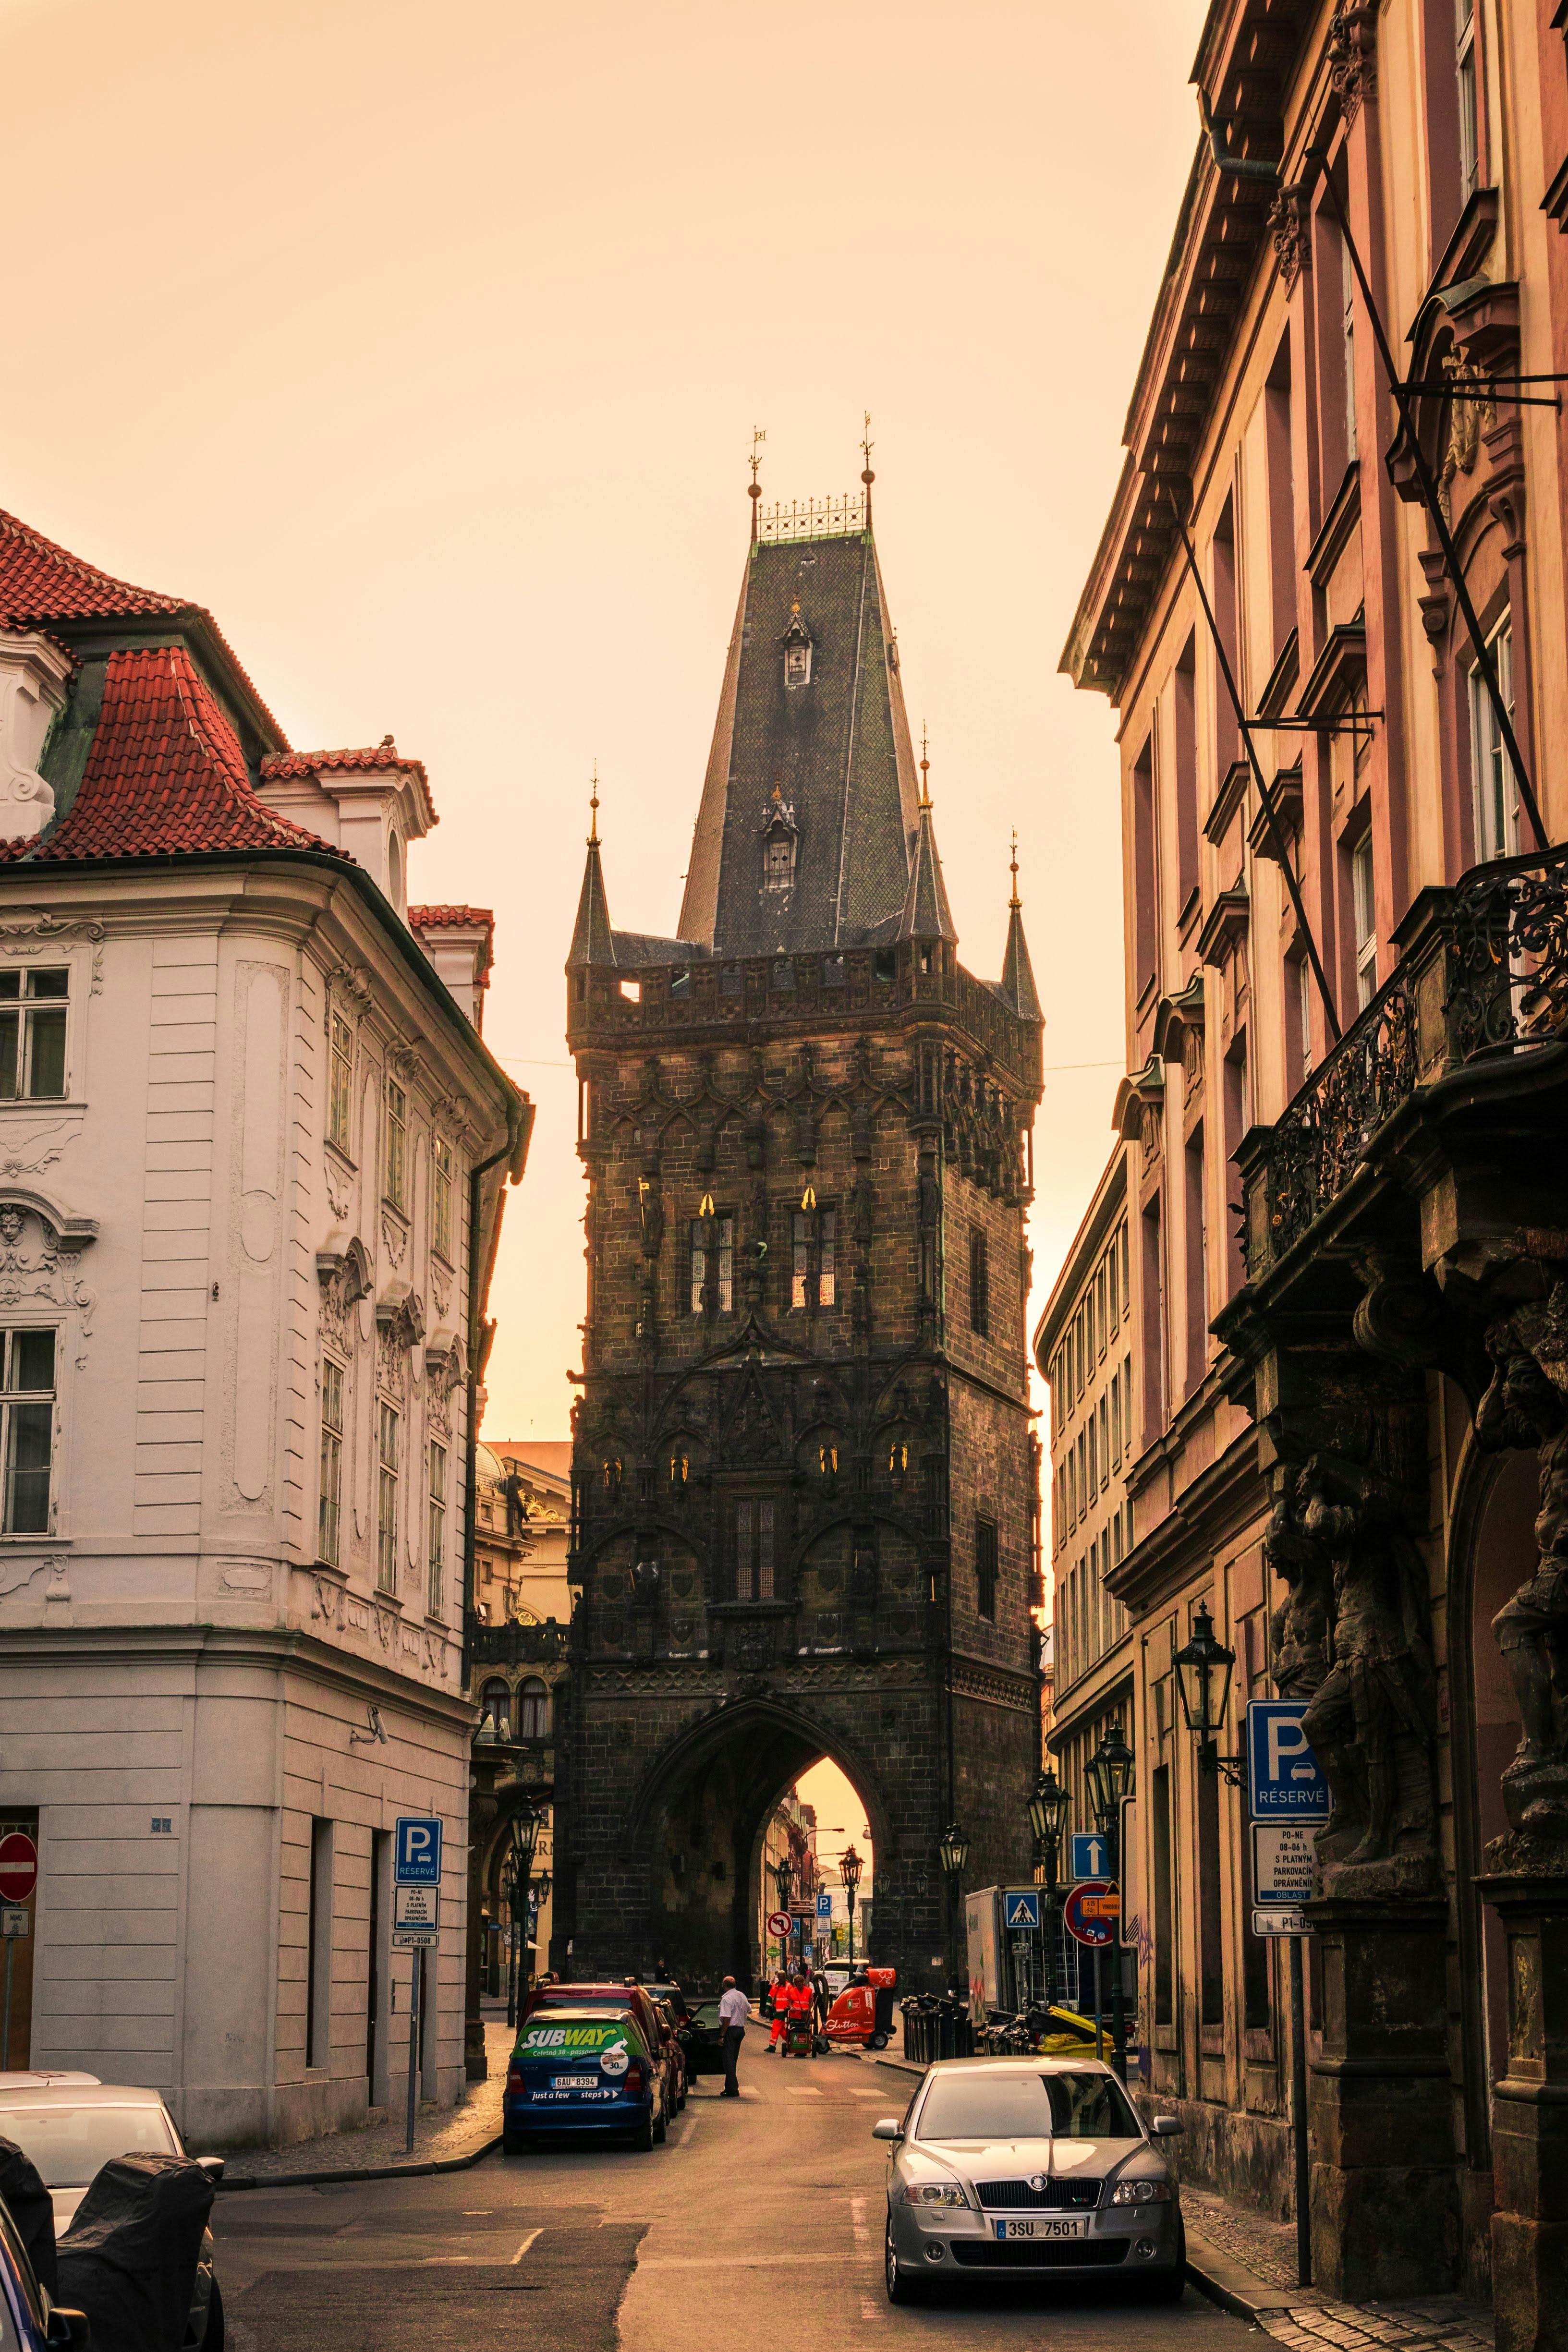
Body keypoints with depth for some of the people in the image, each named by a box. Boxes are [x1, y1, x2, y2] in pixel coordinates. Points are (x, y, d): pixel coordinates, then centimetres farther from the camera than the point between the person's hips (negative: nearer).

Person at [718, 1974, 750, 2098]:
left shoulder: (727, 1999, -16)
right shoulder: (742, 1996, 10)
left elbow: (726, 2019, -22)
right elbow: (749, 2010, 26)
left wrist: (722, 2035, -19)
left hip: (731, 2030, -8)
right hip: (741, 2030, 8)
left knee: (728, 2060, -4)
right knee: (733, 2059, 16)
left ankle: (732, 2089, -8)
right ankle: (730, 2087, 20)